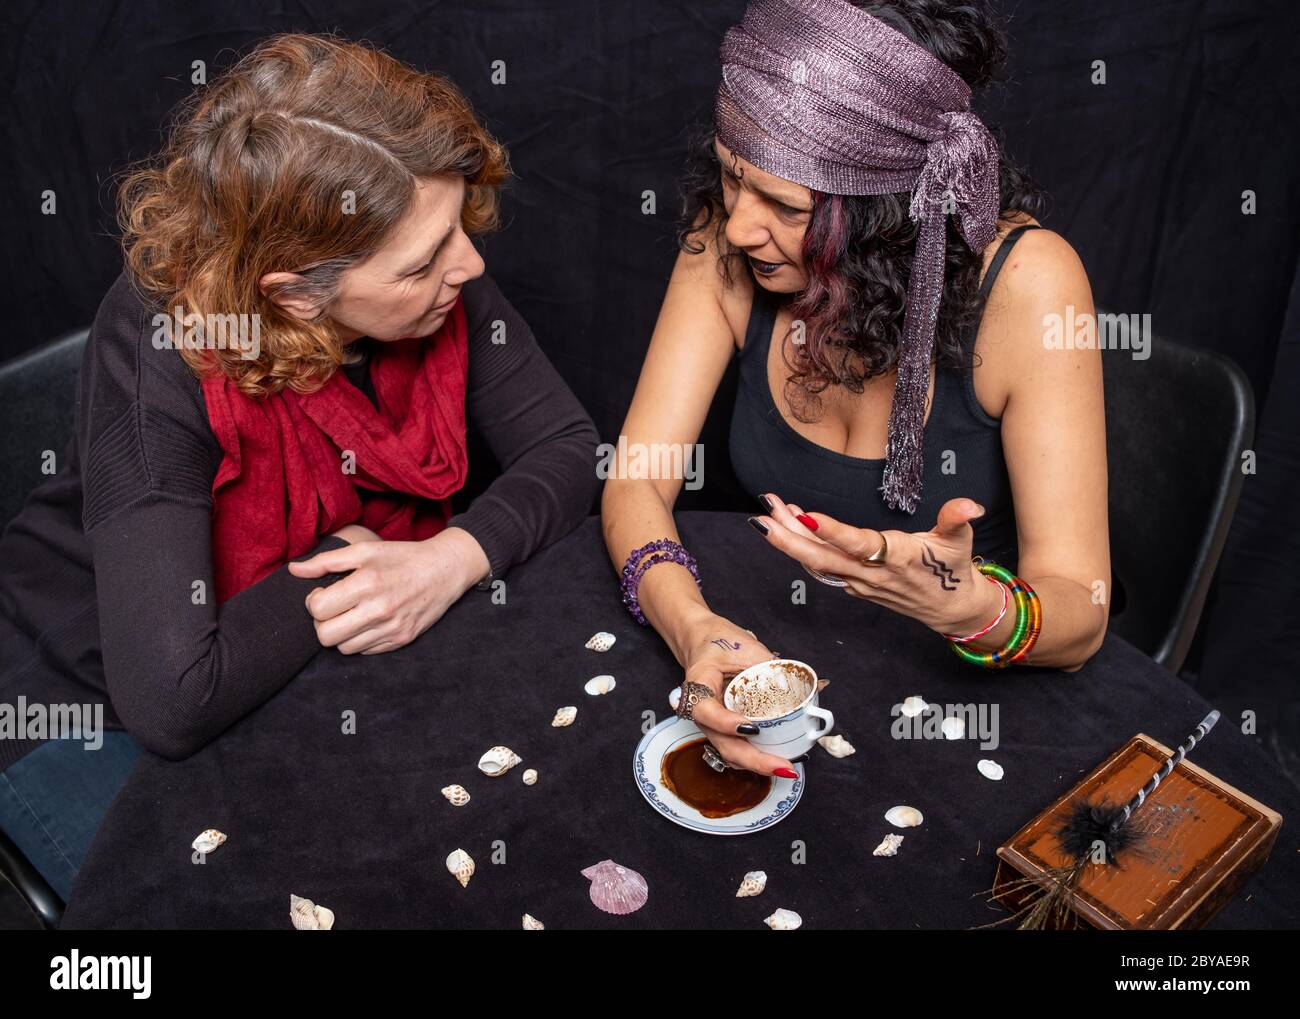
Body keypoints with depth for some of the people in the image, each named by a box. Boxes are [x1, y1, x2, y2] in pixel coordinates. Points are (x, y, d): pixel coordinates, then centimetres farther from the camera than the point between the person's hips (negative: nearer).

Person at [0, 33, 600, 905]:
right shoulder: (161, 346, -34)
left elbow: (569, 449, -12)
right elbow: (173, 702, -38)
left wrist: (454, 557, -30)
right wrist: (339, 565, -25)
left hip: (317, 659, 4)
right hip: (90, 700, -4)